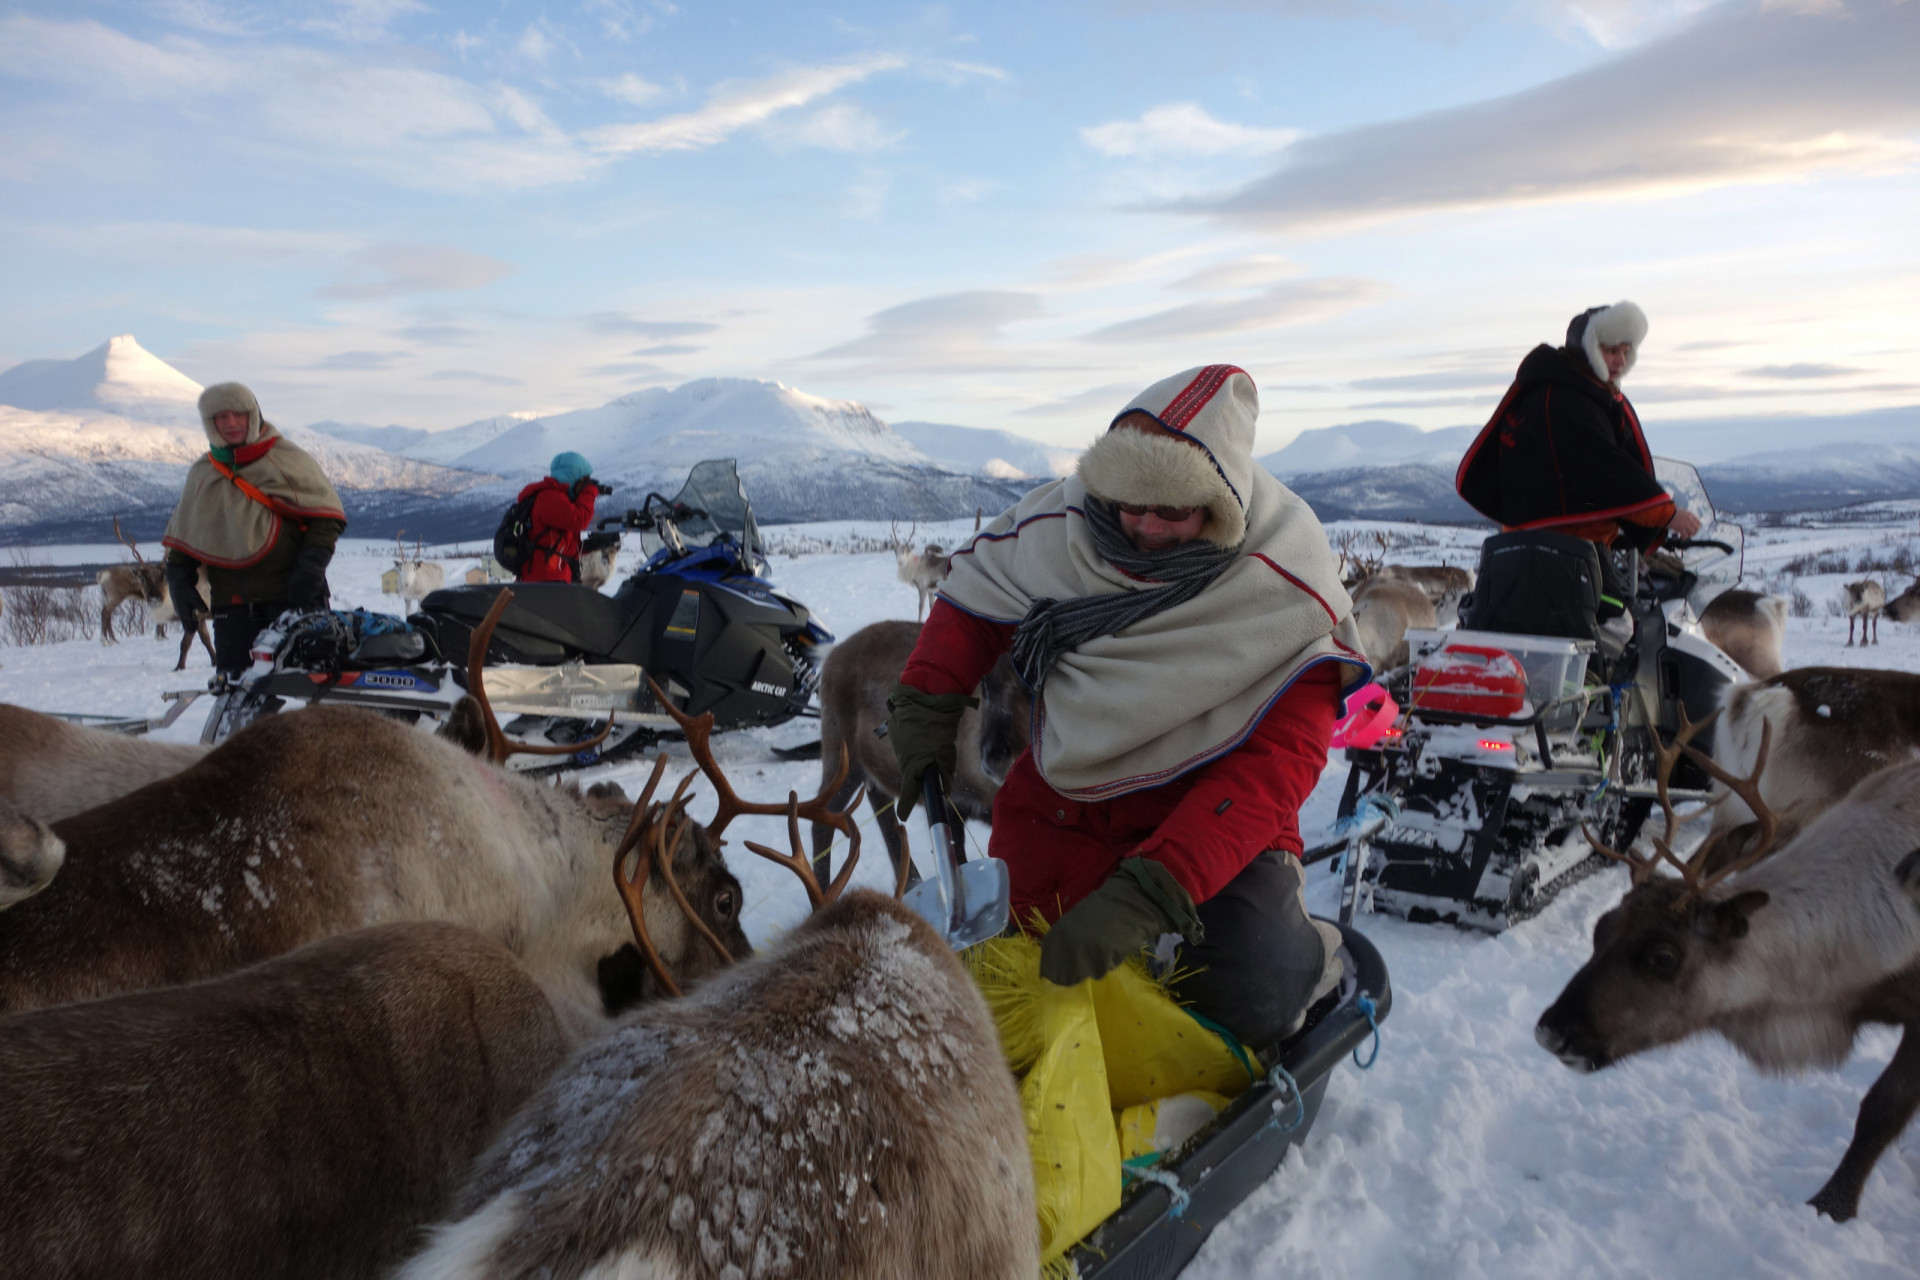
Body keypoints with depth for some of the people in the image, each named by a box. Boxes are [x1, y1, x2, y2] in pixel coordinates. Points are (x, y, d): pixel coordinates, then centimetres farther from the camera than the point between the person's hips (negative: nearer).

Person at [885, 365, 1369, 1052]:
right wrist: (924, 709, -4)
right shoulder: (1059, 522, -13)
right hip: (1059, 803, 4)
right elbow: (971, 593, 6)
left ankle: (1313, 956, 14)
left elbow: (1271, 765, -28)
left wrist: (1147, 895, -39)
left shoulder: (1288, 594, -23)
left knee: (1250, 1001, -25)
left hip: (1214, 816, -3)